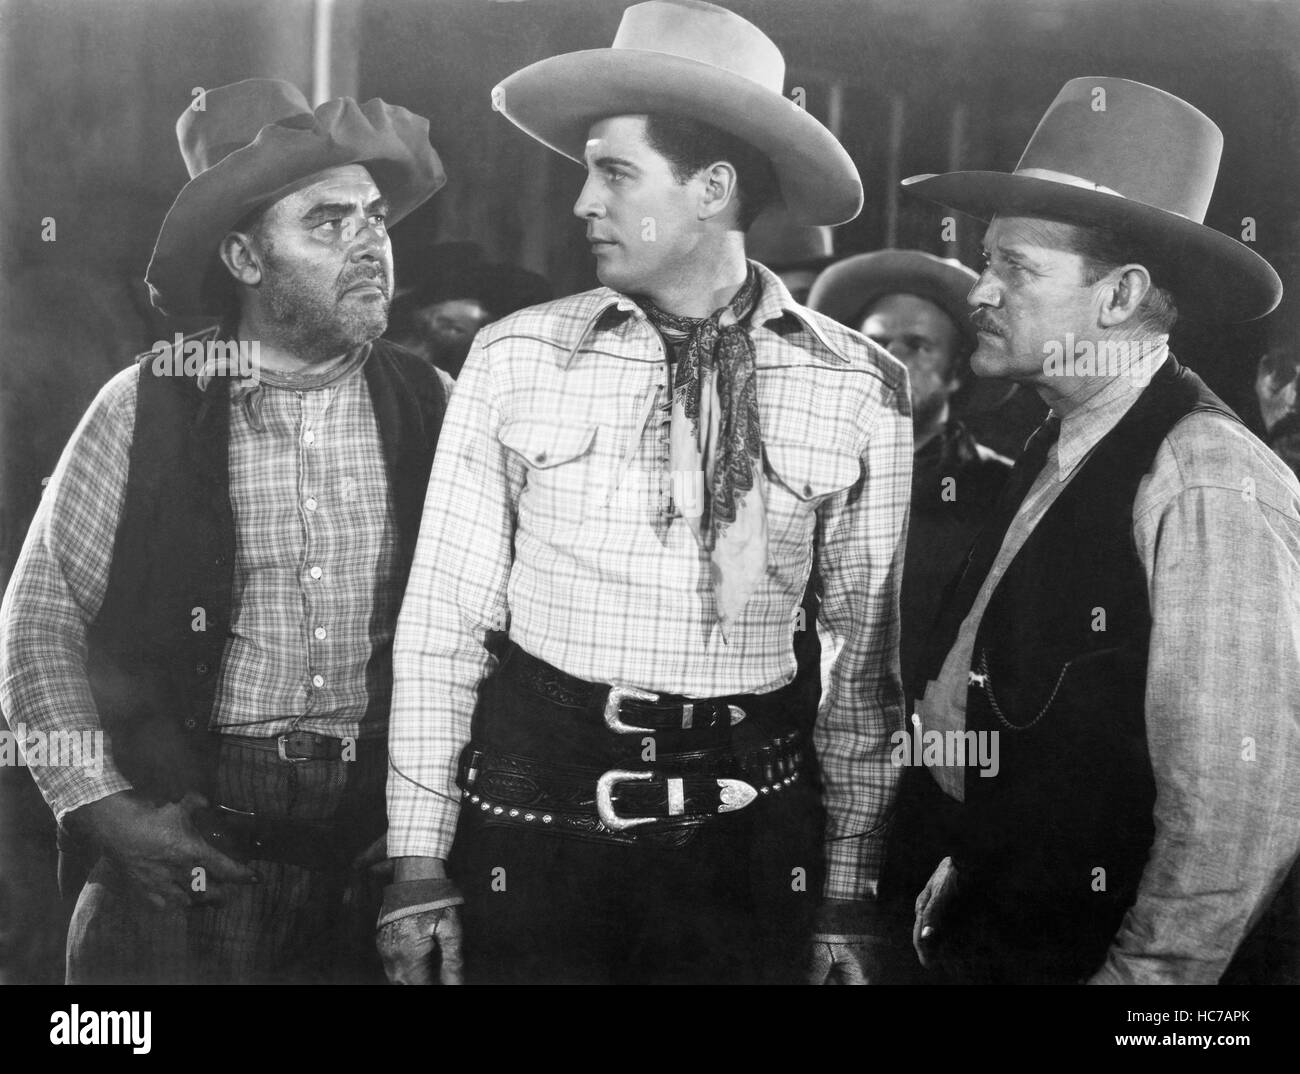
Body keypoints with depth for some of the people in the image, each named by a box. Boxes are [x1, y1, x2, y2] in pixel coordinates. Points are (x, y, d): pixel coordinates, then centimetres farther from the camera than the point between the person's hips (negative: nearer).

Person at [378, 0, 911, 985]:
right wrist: (419, 863, -2)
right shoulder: (516, 359, -1)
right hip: (529, 820, 1)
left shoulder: (857, 388, -3)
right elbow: (444, 616, 0)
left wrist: (850, 893, 3)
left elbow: (865, 648, 2)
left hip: (749, 836, 0)